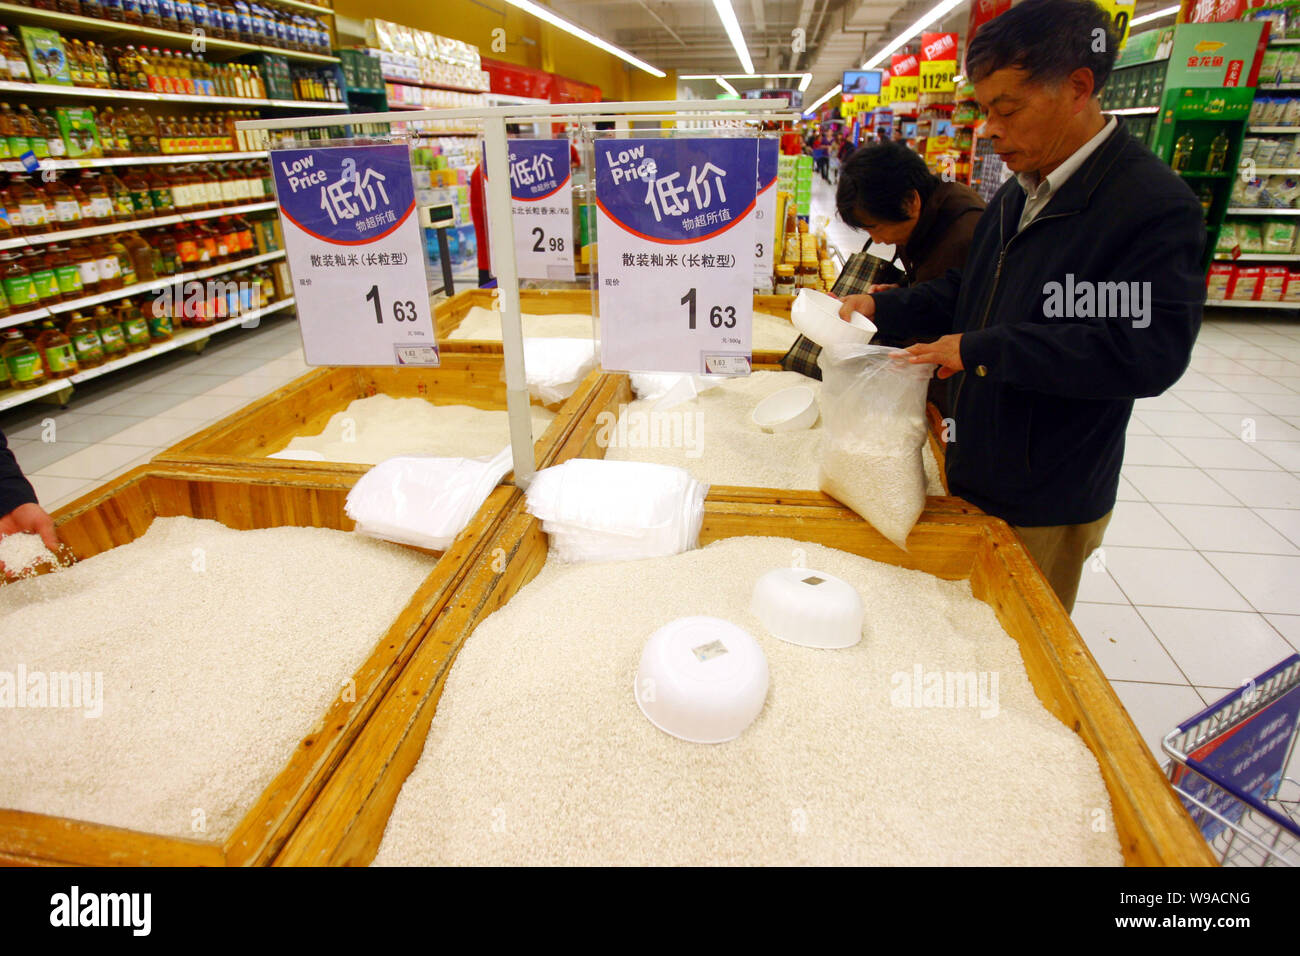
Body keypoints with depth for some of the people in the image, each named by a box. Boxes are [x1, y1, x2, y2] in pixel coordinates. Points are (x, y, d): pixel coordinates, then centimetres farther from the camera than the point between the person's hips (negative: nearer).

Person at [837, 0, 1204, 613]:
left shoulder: (1155, 206, -19)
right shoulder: (1018, 195, 9)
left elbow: (1151, 352, -28)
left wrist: (982, 351, -28)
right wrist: (881, 308, 4)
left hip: (1047, 504, -7)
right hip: (975, 472, 8)